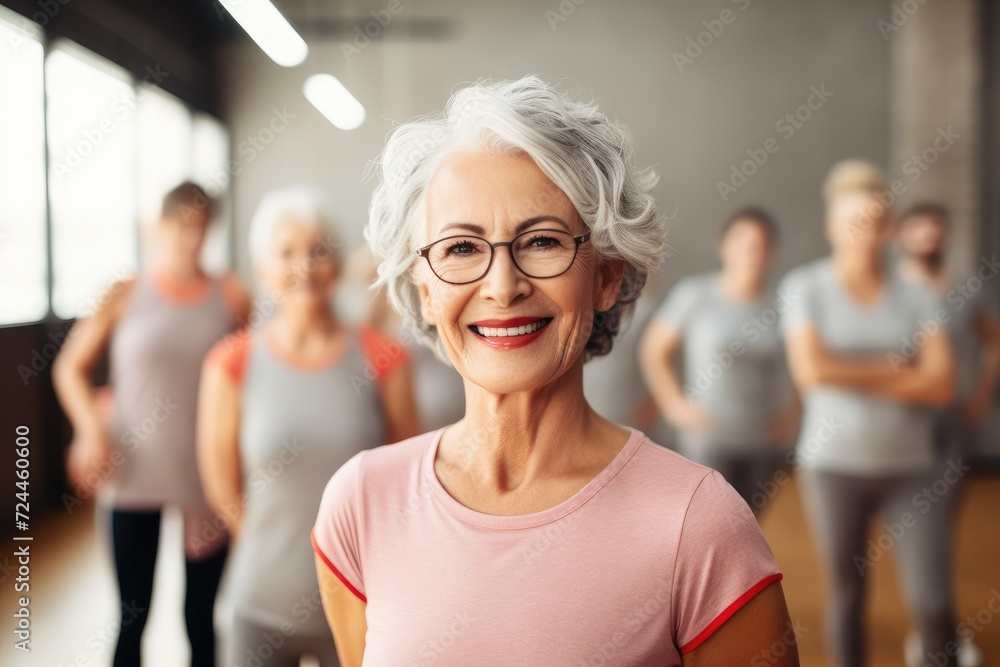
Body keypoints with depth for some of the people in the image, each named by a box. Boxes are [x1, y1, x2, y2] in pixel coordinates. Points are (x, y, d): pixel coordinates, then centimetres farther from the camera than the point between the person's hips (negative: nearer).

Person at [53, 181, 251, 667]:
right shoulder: (125, 295, 0)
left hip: (209, 479, 0)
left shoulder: (230, 296, -2)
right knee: (132, 615, 11)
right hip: (134, 476, 1)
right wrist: (91, 429, -6)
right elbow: (70, 368, 9)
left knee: (200, 615, 10)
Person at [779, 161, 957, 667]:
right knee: (847, 595, 9)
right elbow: (812, 370, -18)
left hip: (908, 466, 2)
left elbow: (942, 385, -8)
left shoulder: (915, 297, 3)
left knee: (932, 602, -1)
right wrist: (895, 370, -9)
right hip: (833, 464, -2)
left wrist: (852, 375, -14)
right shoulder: (804, 287, -4)